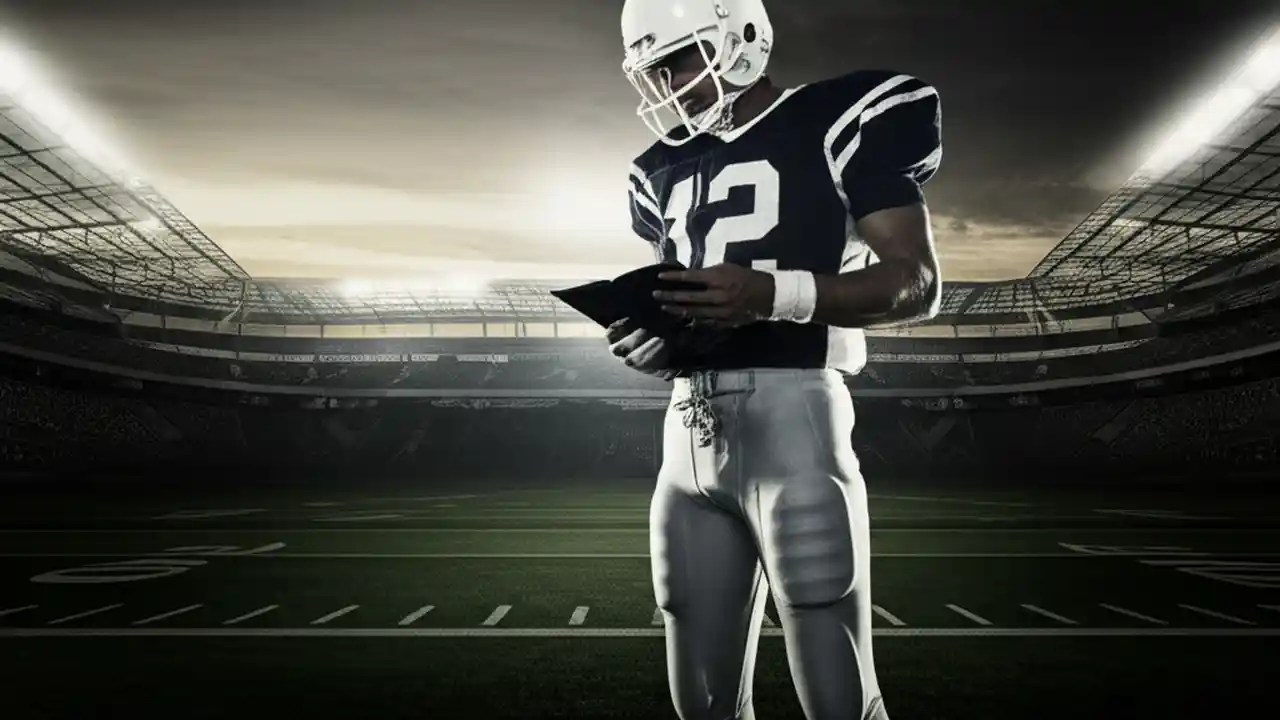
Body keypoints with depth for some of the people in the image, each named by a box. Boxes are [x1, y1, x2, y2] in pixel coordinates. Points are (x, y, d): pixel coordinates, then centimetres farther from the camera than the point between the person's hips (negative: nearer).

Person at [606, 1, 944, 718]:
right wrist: (648, 339, 2)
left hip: (791, 420, -6)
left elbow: (918, 282, -6)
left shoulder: (837, 122, 1)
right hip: (689, 433, 7)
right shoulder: (666, 169, 21)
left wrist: (773, 293, -20)